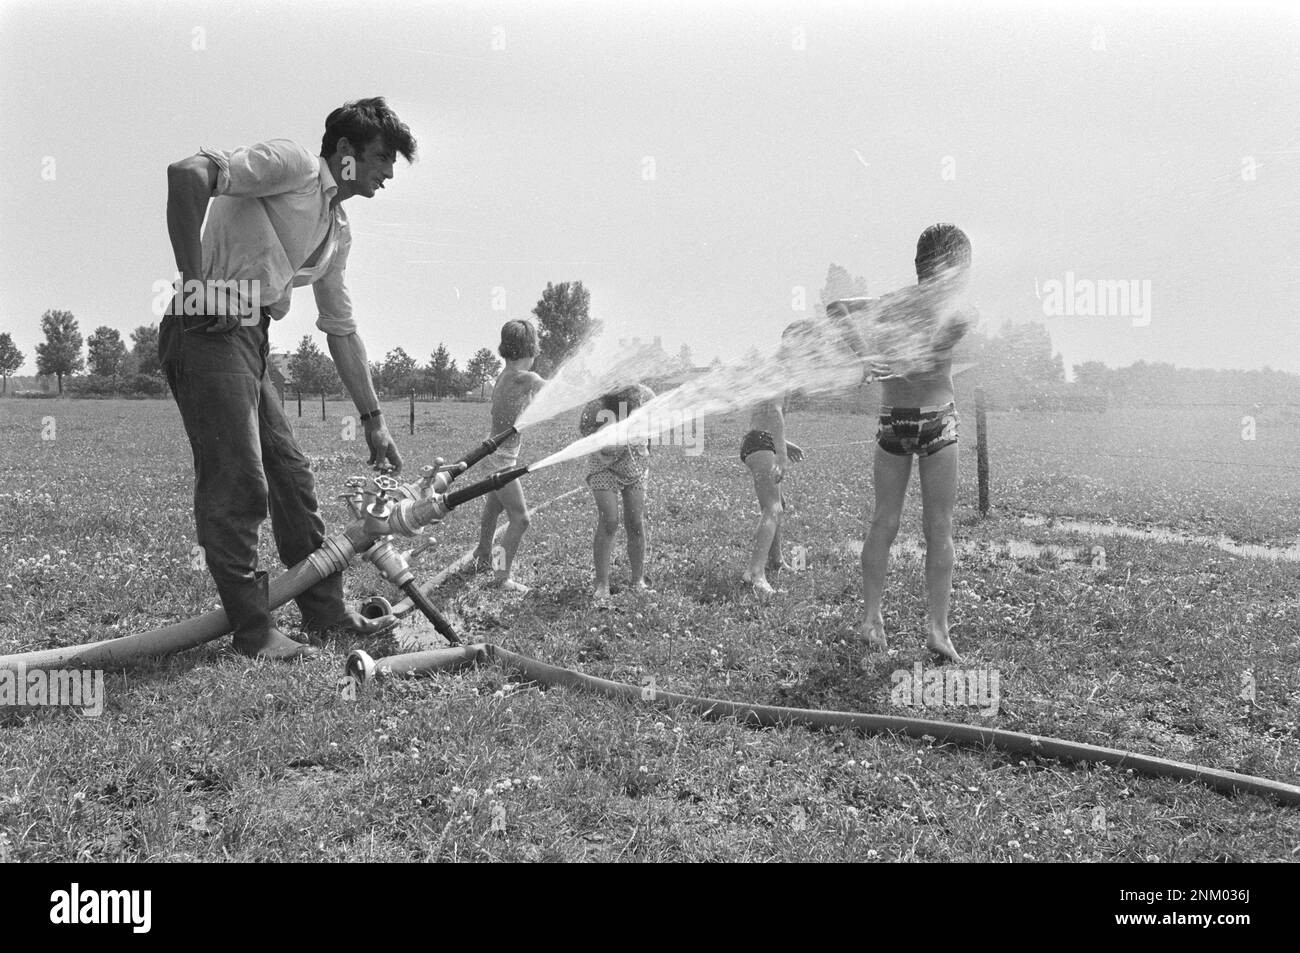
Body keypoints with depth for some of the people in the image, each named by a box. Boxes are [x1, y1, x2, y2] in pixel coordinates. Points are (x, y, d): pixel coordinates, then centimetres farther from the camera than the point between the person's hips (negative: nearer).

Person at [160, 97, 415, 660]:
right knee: (237, 483, -9)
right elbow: (188, 173, -21)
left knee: (292, 476, 10)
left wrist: (373, 420, 21)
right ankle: (253, 630, -1)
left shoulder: (338, 233, 20)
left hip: (251, 342, 9)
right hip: (209, 332, -9)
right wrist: (193, 281, -21)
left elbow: (341, 329, 24)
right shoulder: (290, 164, -6)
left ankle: (325, 611, 19)